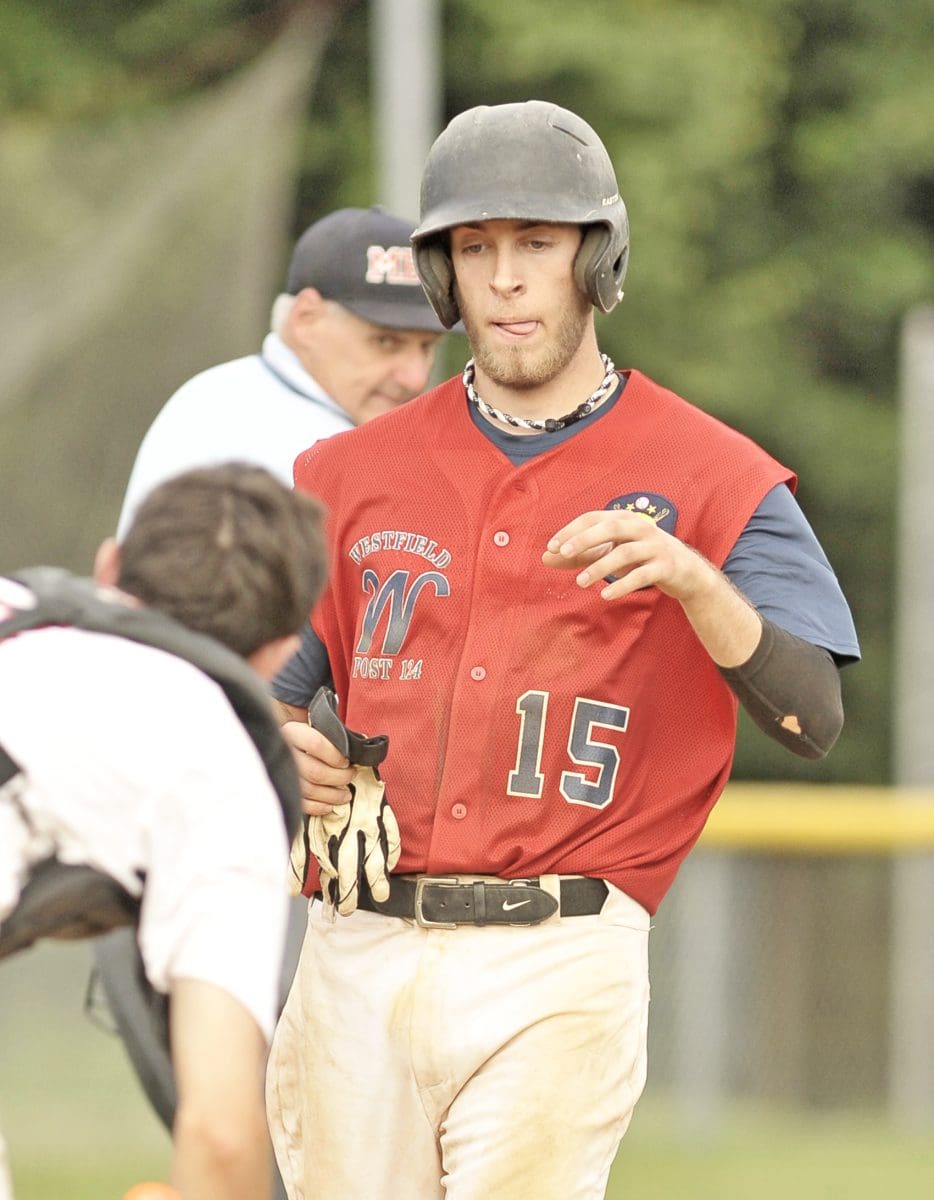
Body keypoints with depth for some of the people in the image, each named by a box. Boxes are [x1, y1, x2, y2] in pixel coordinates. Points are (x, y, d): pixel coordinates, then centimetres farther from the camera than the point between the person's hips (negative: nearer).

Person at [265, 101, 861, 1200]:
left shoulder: (712, 479, 1)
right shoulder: (351, 475, 12)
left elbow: (811, 720, -10)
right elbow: (269, 690, 18)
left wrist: (688, 576, -27)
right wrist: (280, 754, -6)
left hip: (558, 976, -4)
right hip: (357, 961, 4)